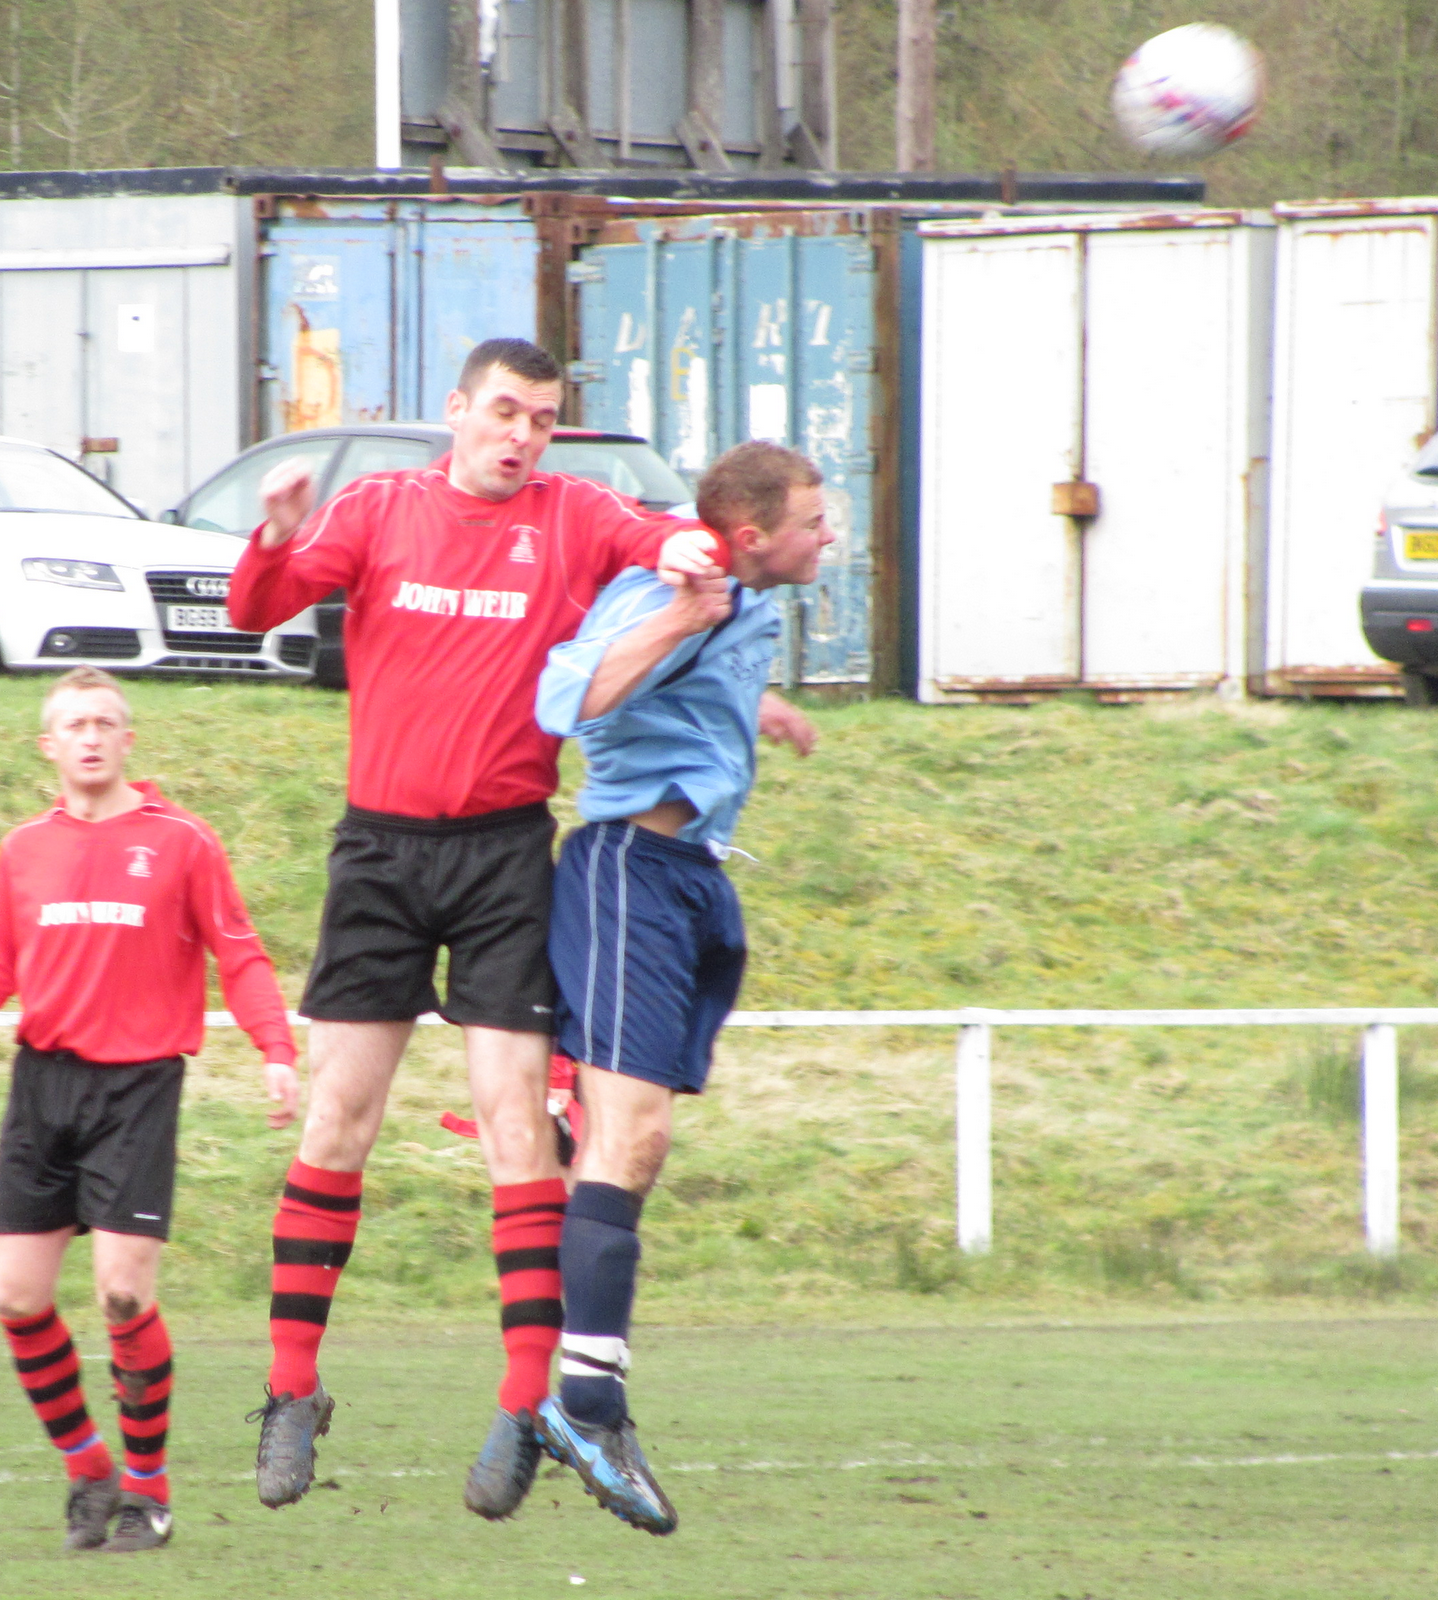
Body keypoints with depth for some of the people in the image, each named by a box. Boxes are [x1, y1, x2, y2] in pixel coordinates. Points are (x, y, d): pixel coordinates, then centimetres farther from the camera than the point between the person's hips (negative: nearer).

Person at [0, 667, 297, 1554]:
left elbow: (240, 957, 0)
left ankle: (148, 1488, 3)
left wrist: (278, 1052, -13)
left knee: (124, 1290, -13)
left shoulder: (181, 842, 1)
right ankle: (86, 1469, 17)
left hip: (137, 1082, -4)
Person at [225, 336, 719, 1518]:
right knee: (339, 1115, 1)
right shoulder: (382, 509, 6)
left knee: (514, 1112, -9)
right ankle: (292, 1391, 8)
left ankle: (529, 1407, -10)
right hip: (381, 842, 1)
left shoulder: (571, 517, 4)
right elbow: (258, 609, -2)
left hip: (506, 850, -1)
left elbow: (658, 541, -10)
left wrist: (686, 548, -34)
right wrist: (279, 539, -24)